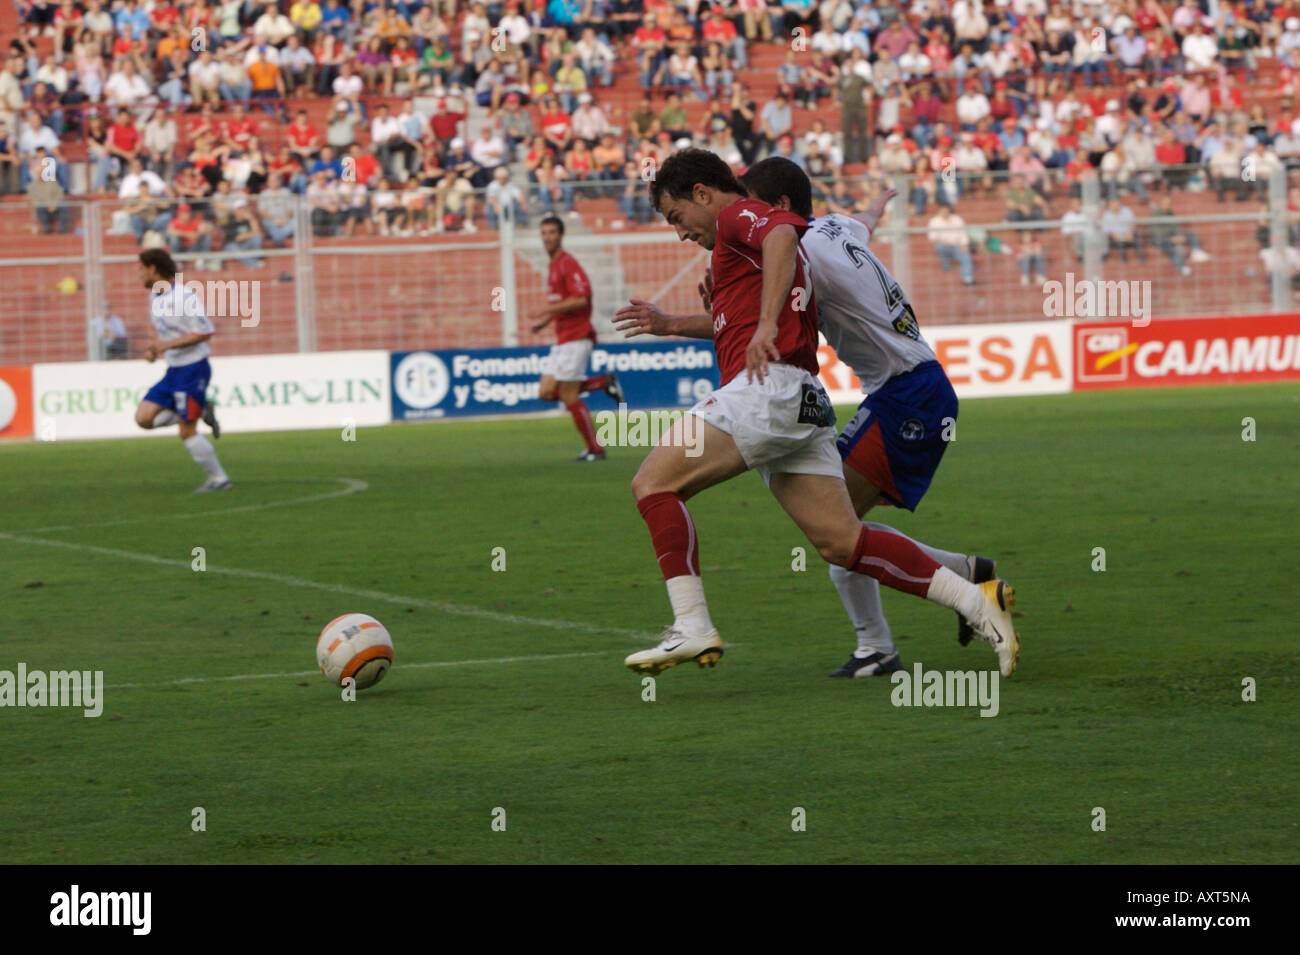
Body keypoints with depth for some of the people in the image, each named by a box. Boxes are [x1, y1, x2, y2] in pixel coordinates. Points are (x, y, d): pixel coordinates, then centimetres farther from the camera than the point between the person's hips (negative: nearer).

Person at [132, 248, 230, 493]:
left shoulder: (183, 296, -19)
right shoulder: (155, 295, 10)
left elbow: (205, 332, -20)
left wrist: (167, 345, -22)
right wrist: (155, 348, 4)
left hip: (192, 369, -9)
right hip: (174, 370, 9)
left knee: (187, 432, -7)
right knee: (144, 418, 0)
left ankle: (218, 479, 7)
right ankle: (202, 413, 9)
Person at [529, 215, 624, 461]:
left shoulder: (568, 264, -13)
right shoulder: (553, 266, 17)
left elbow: (580, 300, -23)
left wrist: (547, 310, -21)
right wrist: (544, 320, 13)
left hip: (576, 337, -10)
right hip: (562, 339, 10)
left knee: (569, 396, -7)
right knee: (548, 392, 4)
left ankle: (595, 449, 2)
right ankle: (603, 382, 12)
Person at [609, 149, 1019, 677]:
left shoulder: (737, 216, 1)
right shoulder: (750, 229, 31)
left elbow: (784, 235, -24)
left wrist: (766, 324, -34)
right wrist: (672, 324, 42)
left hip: (767, 389, -10)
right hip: (805, 403, 10)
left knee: (654, 483, -8)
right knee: (842, 542, 4)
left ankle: (692, 628, -16)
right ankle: (976, 599, -3)